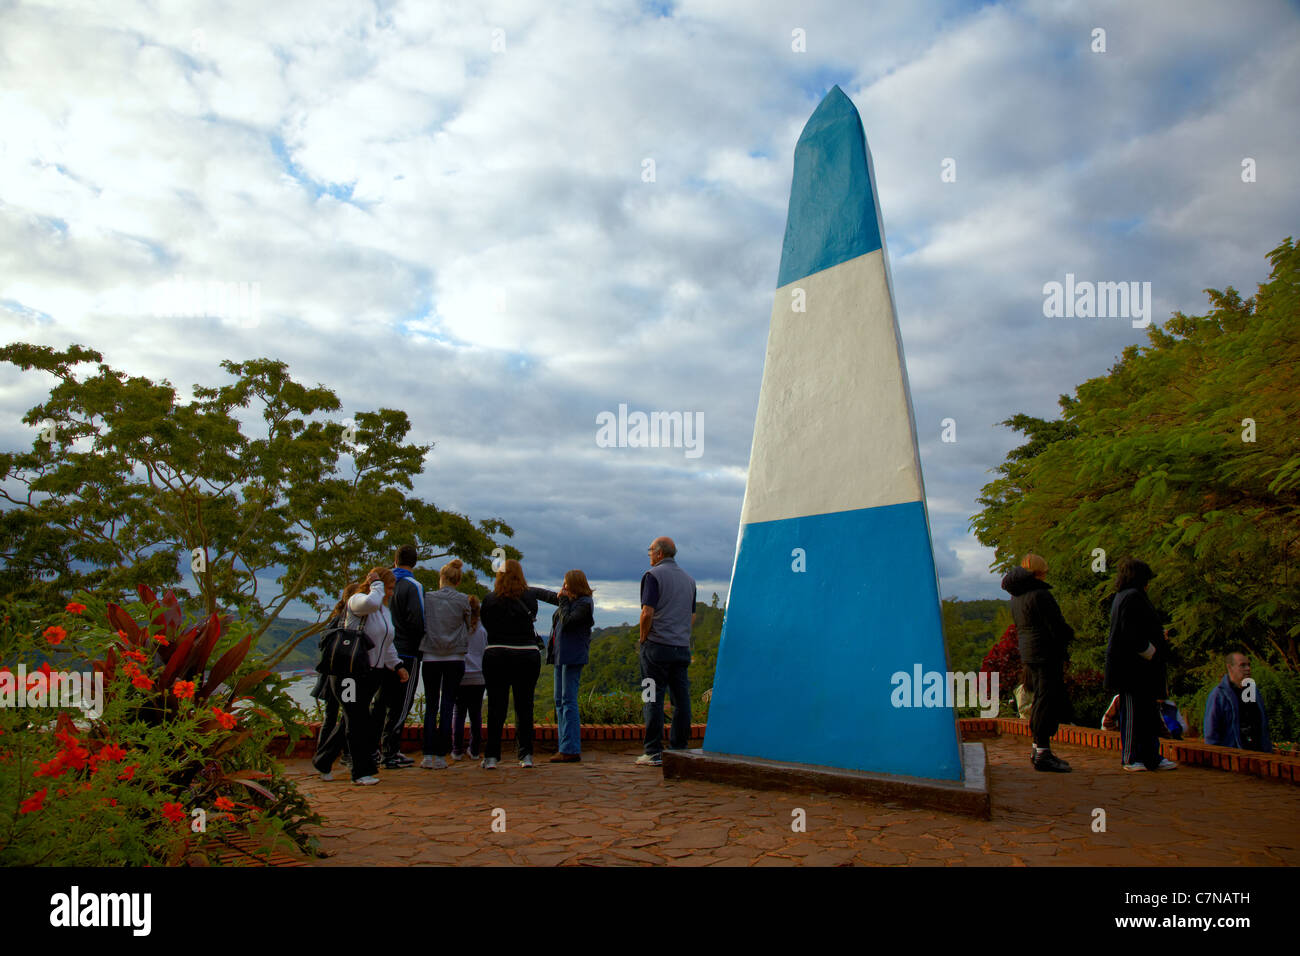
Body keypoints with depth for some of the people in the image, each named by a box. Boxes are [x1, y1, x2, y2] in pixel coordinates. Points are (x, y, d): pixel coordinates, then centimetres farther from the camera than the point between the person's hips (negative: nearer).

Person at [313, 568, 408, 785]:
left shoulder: (385, 610, 16)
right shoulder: (356, 601, -11)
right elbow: (370, 603, -37)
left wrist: (397, 665, 17)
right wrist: (377, 585, -20)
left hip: (373, 673, 9)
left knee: (352, 720, 13)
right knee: (358, 721, -4)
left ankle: (323, 761, 29)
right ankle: (362, 771, 5)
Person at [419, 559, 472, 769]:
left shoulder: (427, 598, -1)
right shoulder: (463, 600, -2)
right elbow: (469, 627, 7)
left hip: (430, 657, 1)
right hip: (455, 658, -1)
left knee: (431, 706, 7)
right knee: (447, 706, 3)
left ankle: (428, 755, 1)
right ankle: (441, 756, 1)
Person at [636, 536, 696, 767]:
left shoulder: (653, 575, -5)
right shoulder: (689, 579, 16)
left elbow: (647, 613, -14)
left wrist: (643, 639, -2)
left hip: (657, 645, -6)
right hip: (682, 648, 6)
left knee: (654, 699, -3)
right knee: (681, 699, 7)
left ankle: (654, 752, -2)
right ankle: (679, 749, 11)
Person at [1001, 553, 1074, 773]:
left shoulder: (1016, 597, 15)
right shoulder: (1039, 594, -15)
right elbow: (1056, 626, -17)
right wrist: (1070, 633, 1)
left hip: (1028, 652, 9)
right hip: (1047, 652, -9)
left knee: (1041, 699, 17)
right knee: (1048, 700, -8)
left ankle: (1038, 748, 23)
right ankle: (1042, 753, -9)